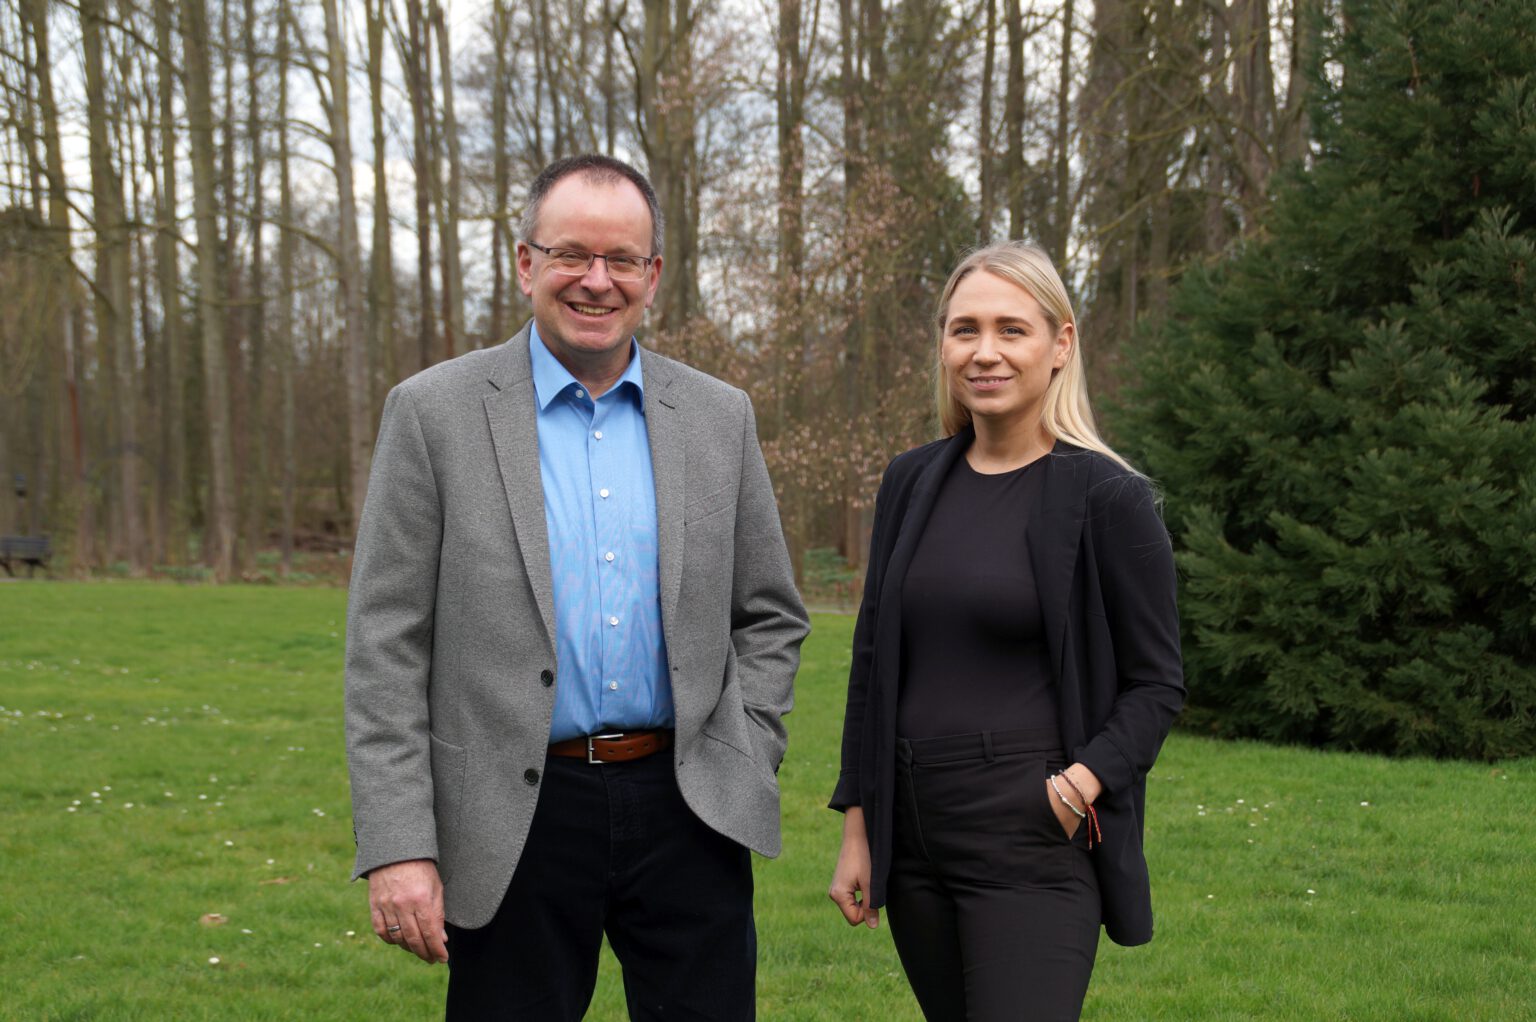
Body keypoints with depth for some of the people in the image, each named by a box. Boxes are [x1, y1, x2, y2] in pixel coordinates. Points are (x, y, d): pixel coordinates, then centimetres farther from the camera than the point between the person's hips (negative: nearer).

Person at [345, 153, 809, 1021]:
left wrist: (743, 769, 2)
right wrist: (396, 845, -10)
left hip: (688, 816, 2)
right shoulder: (436, 413, -2)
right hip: (516, 823, -2)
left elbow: (770, 617, 15)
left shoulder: (718, 418, 7)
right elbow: (386, 646, -4)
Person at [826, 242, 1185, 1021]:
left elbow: (1156, 683, -2)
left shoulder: (1108, 498, -6)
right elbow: (873, 661, 12)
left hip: (1034, 845, -5)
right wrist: (857, 829, 11)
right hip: (915, 839, 5)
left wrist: (1087, 778, -18)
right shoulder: (912, 482, 8)